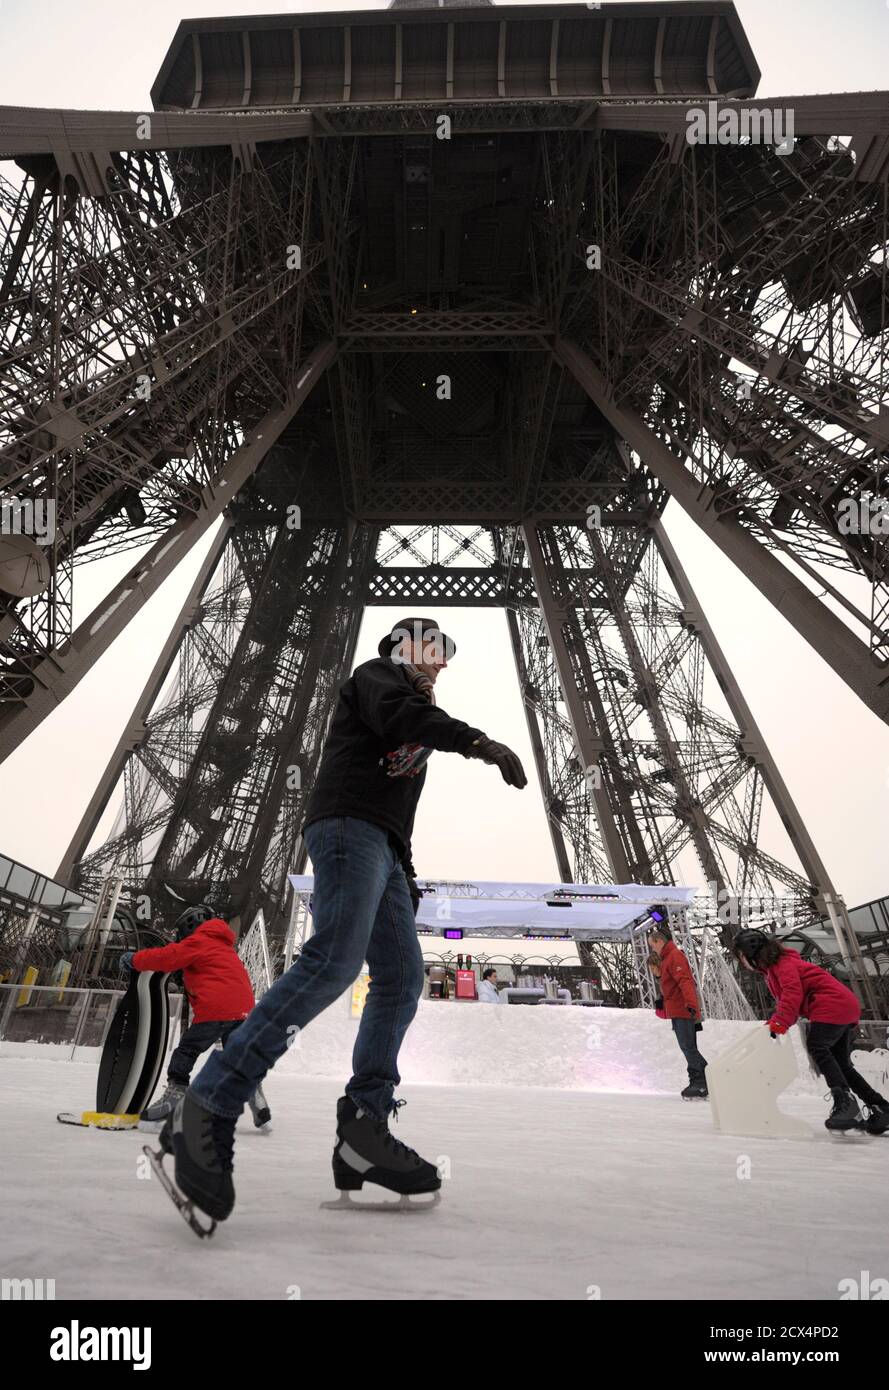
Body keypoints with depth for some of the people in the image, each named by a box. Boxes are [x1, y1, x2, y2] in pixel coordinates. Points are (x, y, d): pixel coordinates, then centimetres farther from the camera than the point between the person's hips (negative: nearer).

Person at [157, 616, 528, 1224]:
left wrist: (405, 868, 23)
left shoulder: (412, 711, 34)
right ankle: (208, 1111, -27)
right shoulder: (378, 674, 10)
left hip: (382, 847, 10)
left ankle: (363, 1131, -2)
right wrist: (479, 742, -23)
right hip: (349, 825, -10)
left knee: (402, 976, 0)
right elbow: (400, 715, -16)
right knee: (336, 958, -26)